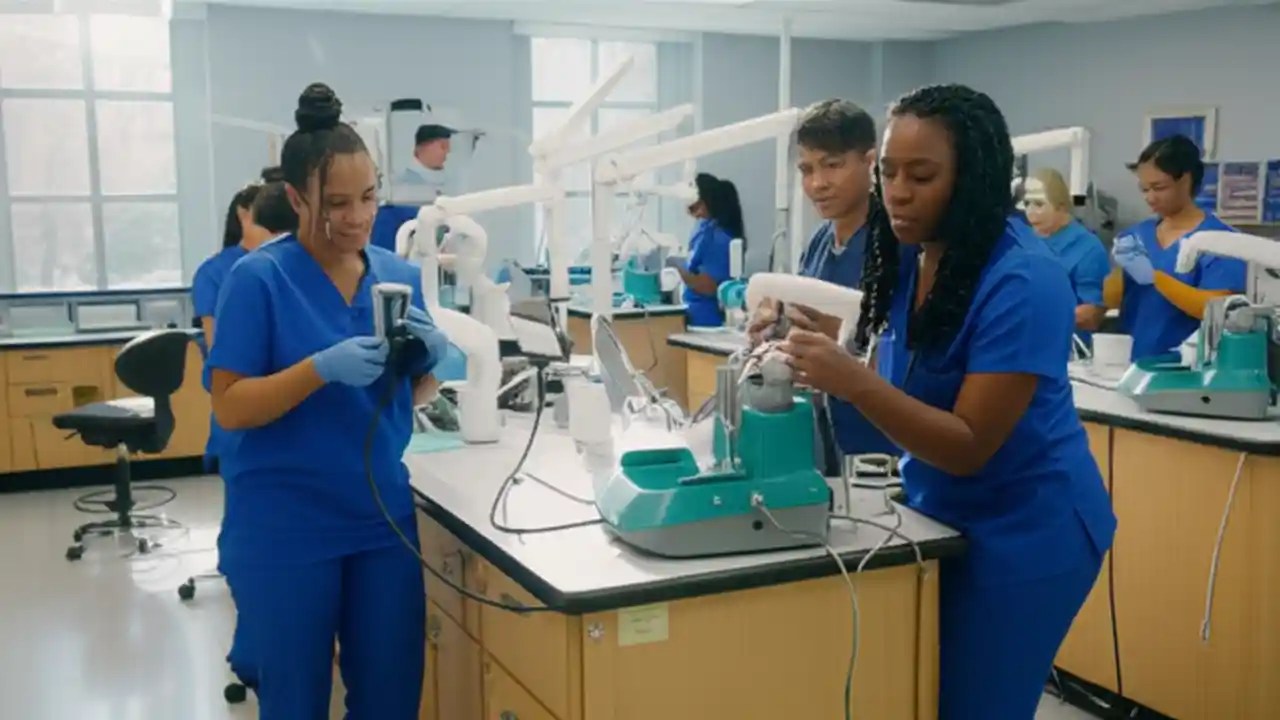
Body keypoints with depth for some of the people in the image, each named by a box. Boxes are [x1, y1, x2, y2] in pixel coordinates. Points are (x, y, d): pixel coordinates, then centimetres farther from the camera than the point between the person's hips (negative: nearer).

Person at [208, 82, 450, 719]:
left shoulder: (401, 275, 4)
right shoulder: (258, 277, -10)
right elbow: (231, 407, -12)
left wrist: (429, 360, -12)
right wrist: (324, 368, -26)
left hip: (384, 521, 4)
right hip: (284, 531, -4)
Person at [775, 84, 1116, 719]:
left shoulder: (1021, 282, -24)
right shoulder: (908, 257, -2)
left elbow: (969, 447, -25)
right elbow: (895, 383, 4)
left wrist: (853, 384, -38)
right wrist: (821, 361, -16)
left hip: (1024, 533, -7)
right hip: (942, 515, 7)